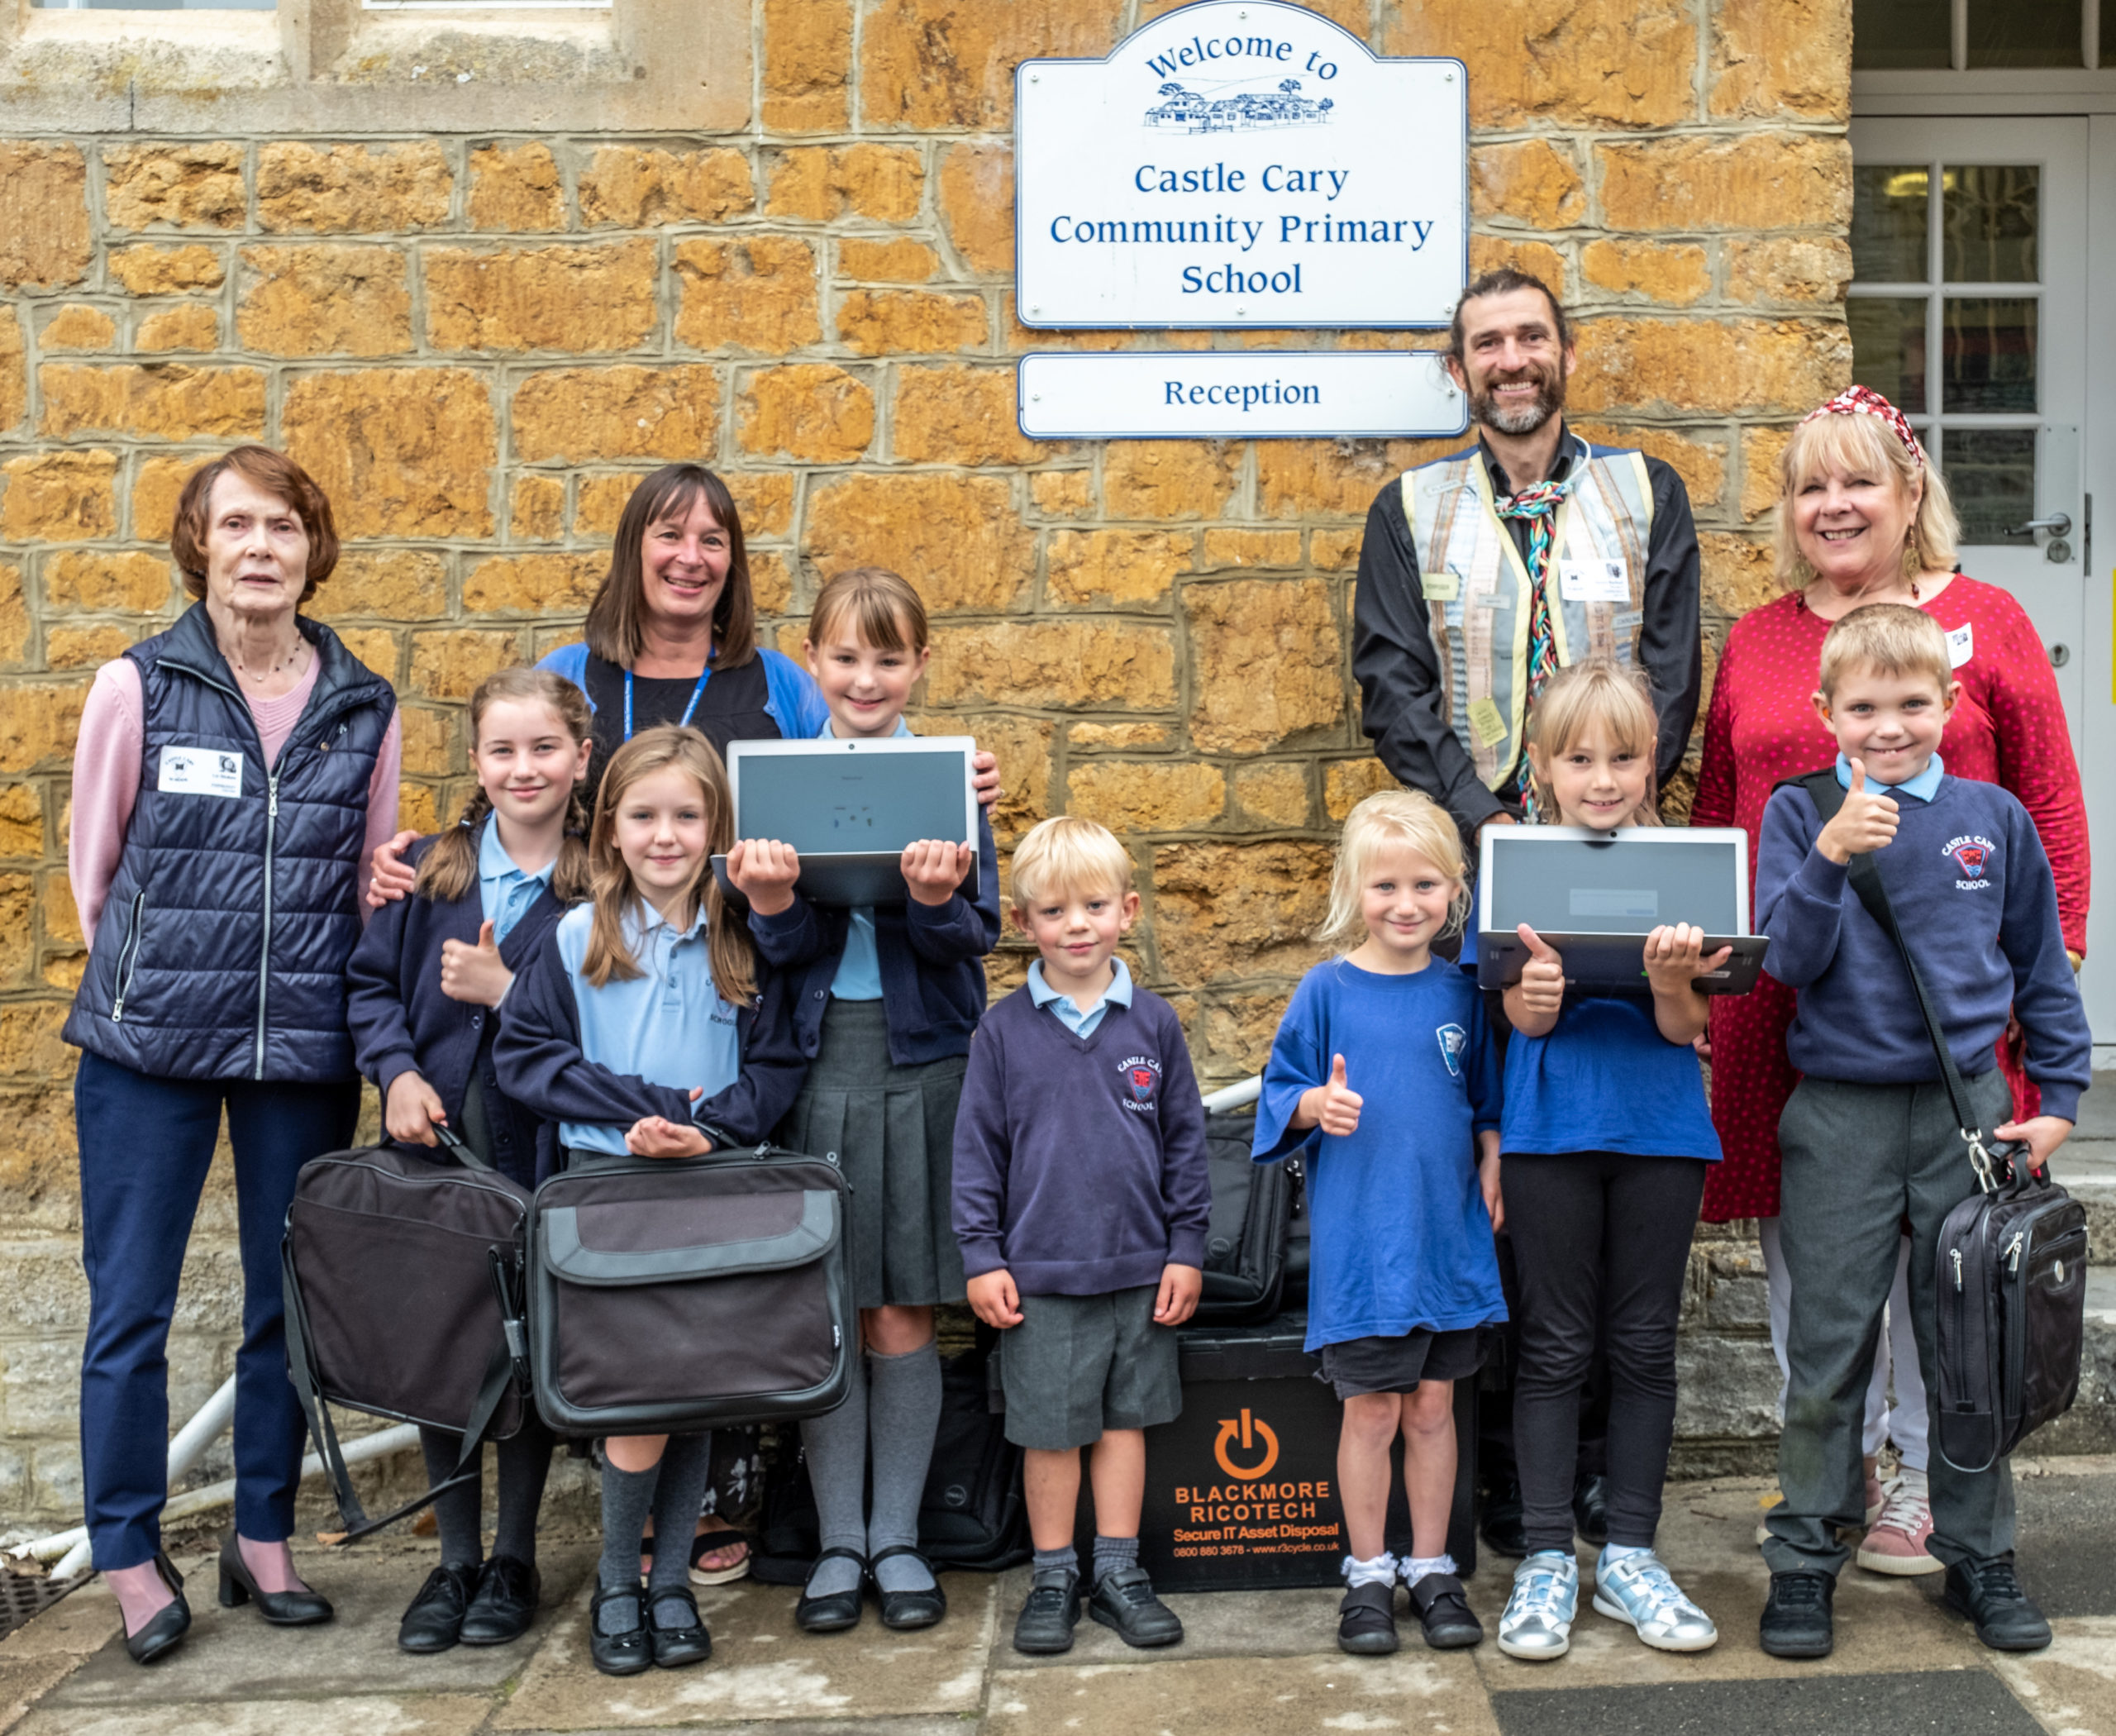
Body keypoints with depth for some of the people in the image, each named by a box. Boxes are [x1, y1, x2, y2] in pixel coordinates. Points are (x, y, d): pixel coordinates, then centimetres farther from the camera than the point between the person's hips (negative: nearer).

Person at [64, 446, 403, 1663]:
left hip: (306, 1048, 2)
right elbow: (94, 865, 7)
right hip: (150, 1047, -2)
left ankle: (265, 1538, 26)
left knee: (292, 1301, 10)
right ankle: (133, 1558, 18)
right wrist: (151, 976, 11)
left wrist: (323, 992, 7)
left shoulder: (367, 709, 3)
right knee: (131, 1310, 3)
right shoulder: (138, 687, -3)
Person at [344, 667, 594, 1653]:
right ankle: (456, 1559, 23)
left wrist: (504, 991, -16)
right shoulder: (431, 869, 5)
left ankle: (514, 1559, 23)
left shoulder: (601, 884, -5)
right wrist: (398, 1072, -7)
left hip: (543, 1149, -3)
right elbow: (371, 983, 8)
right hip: (436, 1138, 3)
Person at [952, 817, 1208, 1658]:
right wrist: (981, 1257, -4)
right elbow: (976, 1149, 0)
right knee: (1051, 1430, 8)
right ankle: (1053, 1579, 22)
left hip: (1139, 1266, 2)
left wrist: (1186, 1248, 3)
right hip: (1039, 1271, -1)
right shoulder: (1004, 1030, -3)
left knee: (1126, 1420, 12)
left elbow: (1186, 1139, 6)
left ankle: (1119, 1572, 25)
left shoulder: (1152, 1023, 1)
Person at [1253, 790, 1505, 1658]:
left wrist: (1491, 1169, 1)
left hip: (1449, 1231, 3)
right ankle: (1368, 1574, 21)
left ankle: (1431, 1568, 25)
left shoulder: (1459, 991, 4)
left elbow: (1486, 1100, 15)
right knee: (1371, 1410, 5)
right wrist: (1317, 1105, -21)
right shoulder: (1328, 989, -5)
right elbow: (1282, 1094, -1)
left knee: (1433, 1405, 11)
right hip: (1361, 1240, -3)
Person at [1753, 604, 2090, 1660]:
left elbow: (2042, 967, 11)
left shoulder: (1993, 817, 4)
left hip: (1969, 1110, 2)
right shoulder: (1801, 814, -2)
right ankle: (1804, 1561, 16)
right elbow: (1789, 961, -12)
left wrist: (2057, 1097, 8)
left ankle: (1979, 1556, 24)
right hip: (1840, 1117, -2)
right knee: (1828, 1350, 5)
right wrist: (1829, 857, -25)